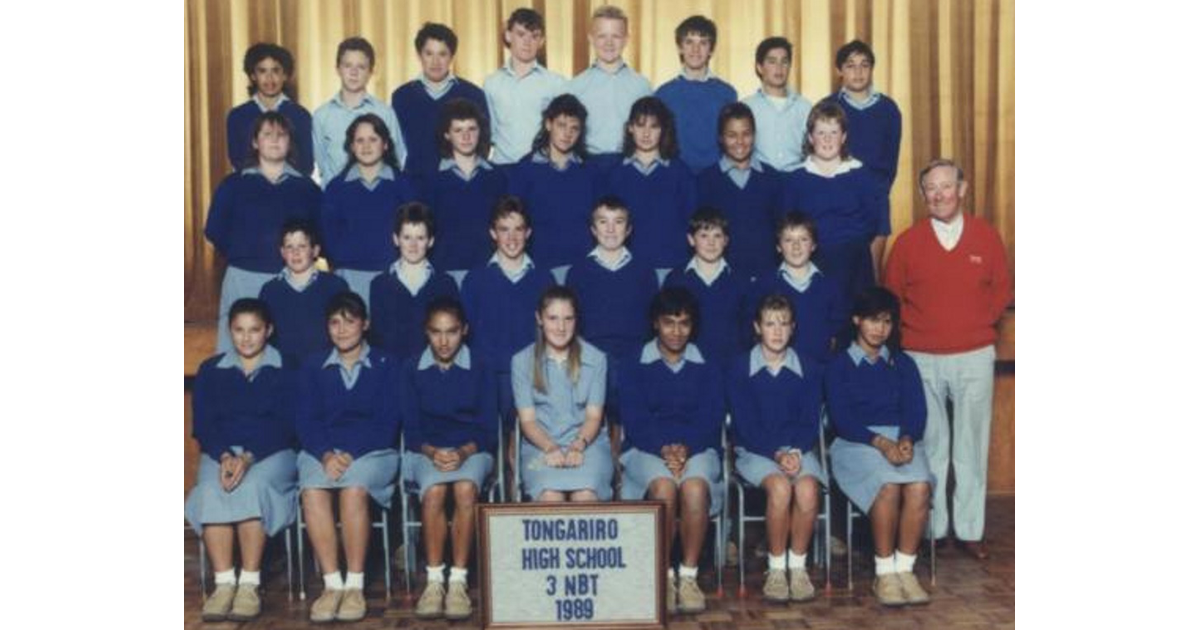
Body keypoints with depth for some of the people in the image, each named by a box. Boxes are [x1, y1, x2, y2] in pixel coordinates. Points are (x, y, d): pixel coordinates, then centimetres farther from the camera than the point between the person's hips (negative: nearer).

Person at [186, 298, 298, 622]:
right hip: (220, 453, 2)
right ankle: (224, 583, -32)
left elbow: (285, 425, -2)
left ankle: (249, 584, -32)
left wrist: (249, 458, -19)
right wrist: (225, 456, -15)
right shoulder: (210, 371, 16)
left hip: (272, 453, -2)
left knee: (251, 486, -35)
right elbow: (202, 425, 6)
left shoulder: (285, 370, 7)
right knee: (210, 490, -31)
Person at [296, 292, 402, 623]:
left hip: (373, 451, -2)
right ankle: (332, 584, -27)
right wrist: (326, 454, -13)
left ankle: (355, 585, -26)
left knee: (353, 489, -35)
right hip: (322, 452, 2)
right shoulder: (313, 368, 19)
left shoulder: (387, 366, 11)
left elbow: (387, 424, 1)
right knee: (313, 492, -32)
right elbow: (304, 421, 7)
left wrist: (351, 455, -14)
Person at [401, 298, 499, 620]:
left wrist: (463, 452, -17)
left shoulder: (481, 369, 5)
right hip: (426, 451, 1)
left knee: (465, 488, -34)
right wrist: (432, 451, -16)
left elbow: (488, 429, 2)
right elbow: (411, 429, 5)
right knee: (434, 490, -33)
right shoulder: (412, 370, 8)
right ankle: (434, 580, -24)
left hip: (471, 450, 0)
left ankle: (458, 580, -27)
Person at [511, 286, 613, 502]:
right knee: (549, 496, -32)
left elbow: (594, 415, 3)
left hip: (587, 442, 0)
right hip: (540, 445, 0)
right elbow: (527, 419, 2)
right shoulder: (522, 361, 6)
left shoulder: (595, 359, 6)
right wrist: (551, 448, -17)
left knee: (586, 496, -32)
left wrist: (578, 446, -17)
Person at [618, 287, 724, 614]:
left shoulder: (707, 368, 14)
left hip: (698, 449, 1)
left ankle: (689, 575, -22)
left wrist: (685, 448, -17)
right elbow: (634, 419, -2)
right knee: (664, 487, -35)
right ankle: (664, 576, -20)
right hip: (646, 450, -1)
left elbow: (711, 418, 2)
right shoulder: (635, 368, 10)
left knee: (695, 486, -34)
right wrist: (664, 449, -20)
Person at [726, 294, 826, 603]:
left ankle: (798, 567, -13)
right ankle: (775, 569, -16)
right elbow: (745, 426, -5)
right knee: (780, 486, -32)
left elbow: (811, 423, 4)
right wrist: (776, 454, -18)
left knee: (807, 488, -30)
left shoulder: (809, 369, 7)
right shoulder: (738, 369, 1)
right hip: (754, 451, -2)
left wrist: (795, 452, -15)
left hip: (799, 450, 2)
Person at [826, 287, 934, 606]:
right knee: (888, 487, -33)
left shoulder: (903, 364, 20)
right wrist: (879, 441, -18)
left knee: (919, 487, -30)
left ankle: (905, 569, -18)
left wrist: (906, 439, -14)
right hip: (856, 442, -3)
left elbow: (916, 410, 8)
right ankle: (884, 573, -19)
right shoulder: (839, 365, 9)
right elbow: (841, 418, -3)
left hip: (902, 438, 3)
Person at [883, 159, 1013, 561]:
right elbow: (890, 297, 8)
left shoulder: (986, 237, 4)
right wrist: (910, 331, 0)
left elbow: (1002, 289, 10)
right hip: (922, 360, 0)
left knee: (972, 447, 4)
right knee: (928, 447, 5)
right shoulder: (908, 241, 2)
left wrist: (979, 323, 1)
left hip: (974, 357, 0)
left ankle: (970, 529, 14)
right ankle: (930, 527, 15)